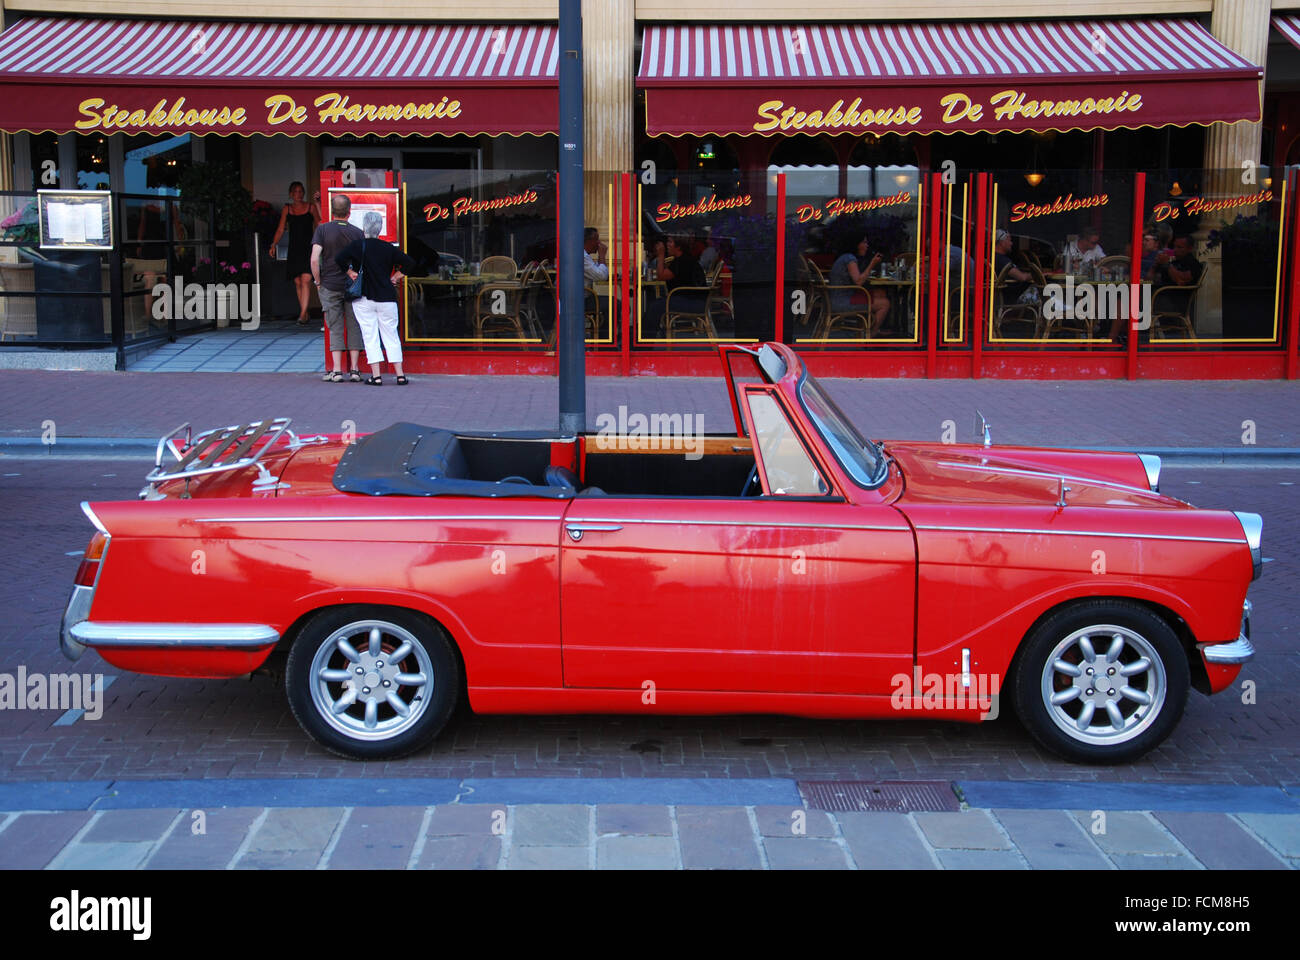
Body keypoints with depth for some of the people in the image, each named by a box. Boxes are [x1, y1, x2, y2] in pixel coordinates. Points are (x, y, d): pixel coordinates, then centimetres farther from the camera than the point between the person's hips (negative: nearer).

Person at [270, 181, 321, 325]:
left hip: (308, 248, -3)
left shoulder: (311, 207, 6)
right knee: (297, 282, 2)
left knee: (305, 279, -15)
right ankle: (304, 313, 11)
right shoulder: (287, 209, 11)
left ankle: (303, 313, -19)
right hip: (294, 249, 3)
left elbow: (319, 225, 8)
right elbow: (280, 229, 11)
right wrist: (274, 245, 2)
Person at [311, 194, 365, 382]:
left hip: (330, 285, -1)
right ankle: (354, 370, 5)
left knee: (335, 328, 4)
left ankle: (337, 371, -1)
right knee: (354, 327, 8)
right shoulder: (357, 233, 0)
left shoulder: (323, 229, -4)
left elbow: (314, 259, -11)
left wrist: (318, 282, 1)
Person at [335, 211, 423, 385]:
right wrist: (396, 276, 7)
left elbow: (339, 259, -18)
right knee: (391, 336, 8)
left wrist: (349, 272, -5)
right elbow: (410, 263, -1)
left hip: (364, 299, -2)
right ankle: (400, 375, 6)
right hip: (386, 298, 2)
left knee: (370, 337, 2)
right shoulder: (388, 248, 1)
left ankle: (376, 376, -3)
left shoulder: (357, 246, -5)